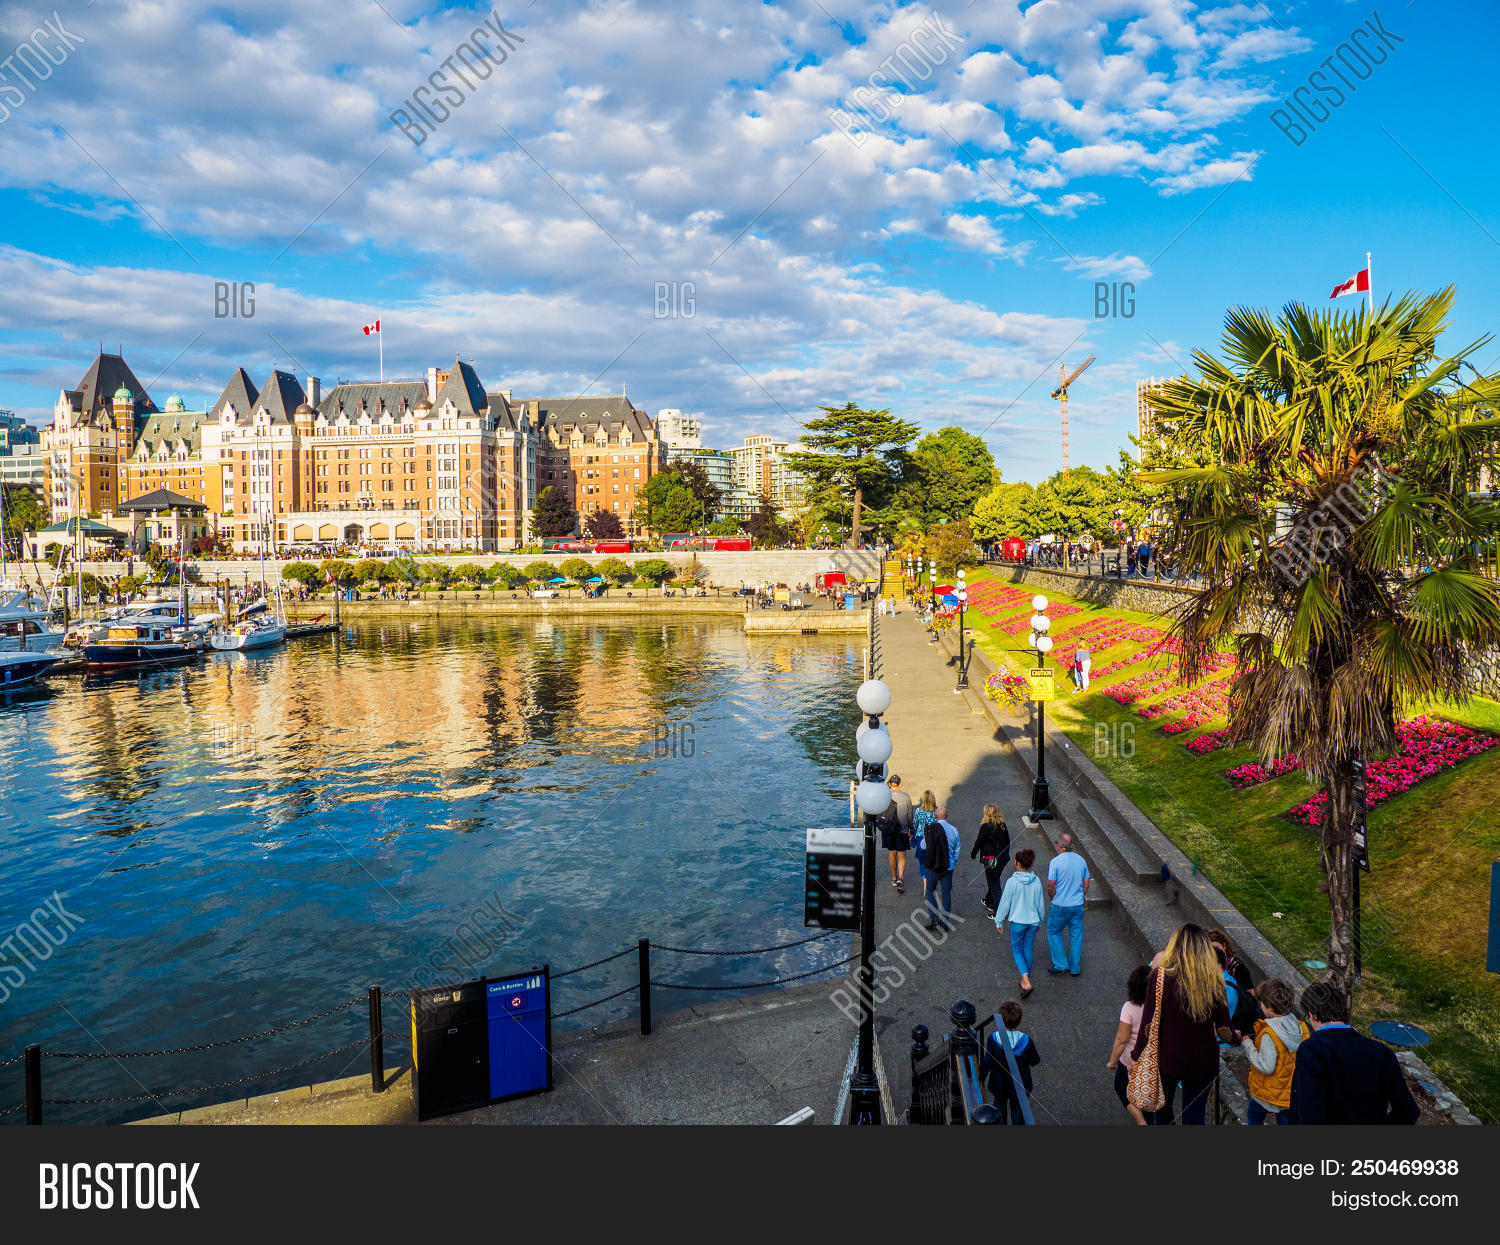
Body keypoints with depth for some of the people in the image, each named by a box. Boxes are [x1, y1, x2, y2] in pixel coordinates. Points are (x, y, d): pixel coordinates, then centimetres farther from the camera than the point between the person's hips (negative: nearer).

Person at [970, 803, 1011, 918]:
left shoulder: (985, 827, -17)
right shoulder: (1003, 825, 1)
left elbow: (978, 842, -9)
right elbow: (1007, 842, 10)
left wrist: (973, 854, 6)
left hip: (991, 859, -7)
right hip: (1003, 858, 7)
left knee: (994, 884, 0)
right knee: (994, 880, 25)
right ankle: (989, 901, 44)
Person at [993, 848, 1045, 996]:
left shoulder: (1012, 881, -19)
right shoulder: (1036, 881, -7)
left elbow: (1005, 903, -11)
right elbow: (1040, 903, 4)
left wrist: (999, 921, 3)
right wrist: (1040, 921, 20)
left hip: (1017, 921, -4)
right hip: (1033, 921, 4)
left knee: (1017, 950, 11)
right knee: (1028, 950, 18)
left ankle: (1026, 981, -7)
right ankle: (1025, 981, 28)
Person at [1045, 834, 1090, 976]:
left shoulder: (1056, 861, -14)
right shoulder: (1081, 860, 2)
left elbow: (1051, 886, -14)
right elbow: (1086, 884, 8)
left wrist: (1053, 899, 4)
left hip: (1060, 906, -4)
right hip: (1078, 905, 4)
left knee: (1054, 932, 14)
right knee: (1076, 936, 13)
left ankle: (1061, 963, 11)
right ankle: (1075, 968, 20)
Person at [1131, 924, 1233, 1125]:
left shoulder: (1161, 976, -17)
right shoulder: (1214, 981, -10)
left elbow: (1149, 1024, -14)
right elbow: (1223, 1029, -3)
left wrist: (1136, 1055, -2)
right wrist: (1235, 1035, 21)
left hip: (1167, 1058, -1)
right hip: (1203, 1061, 1)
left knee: (1163, 1108, 23)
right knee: (1195, 1114, 17)